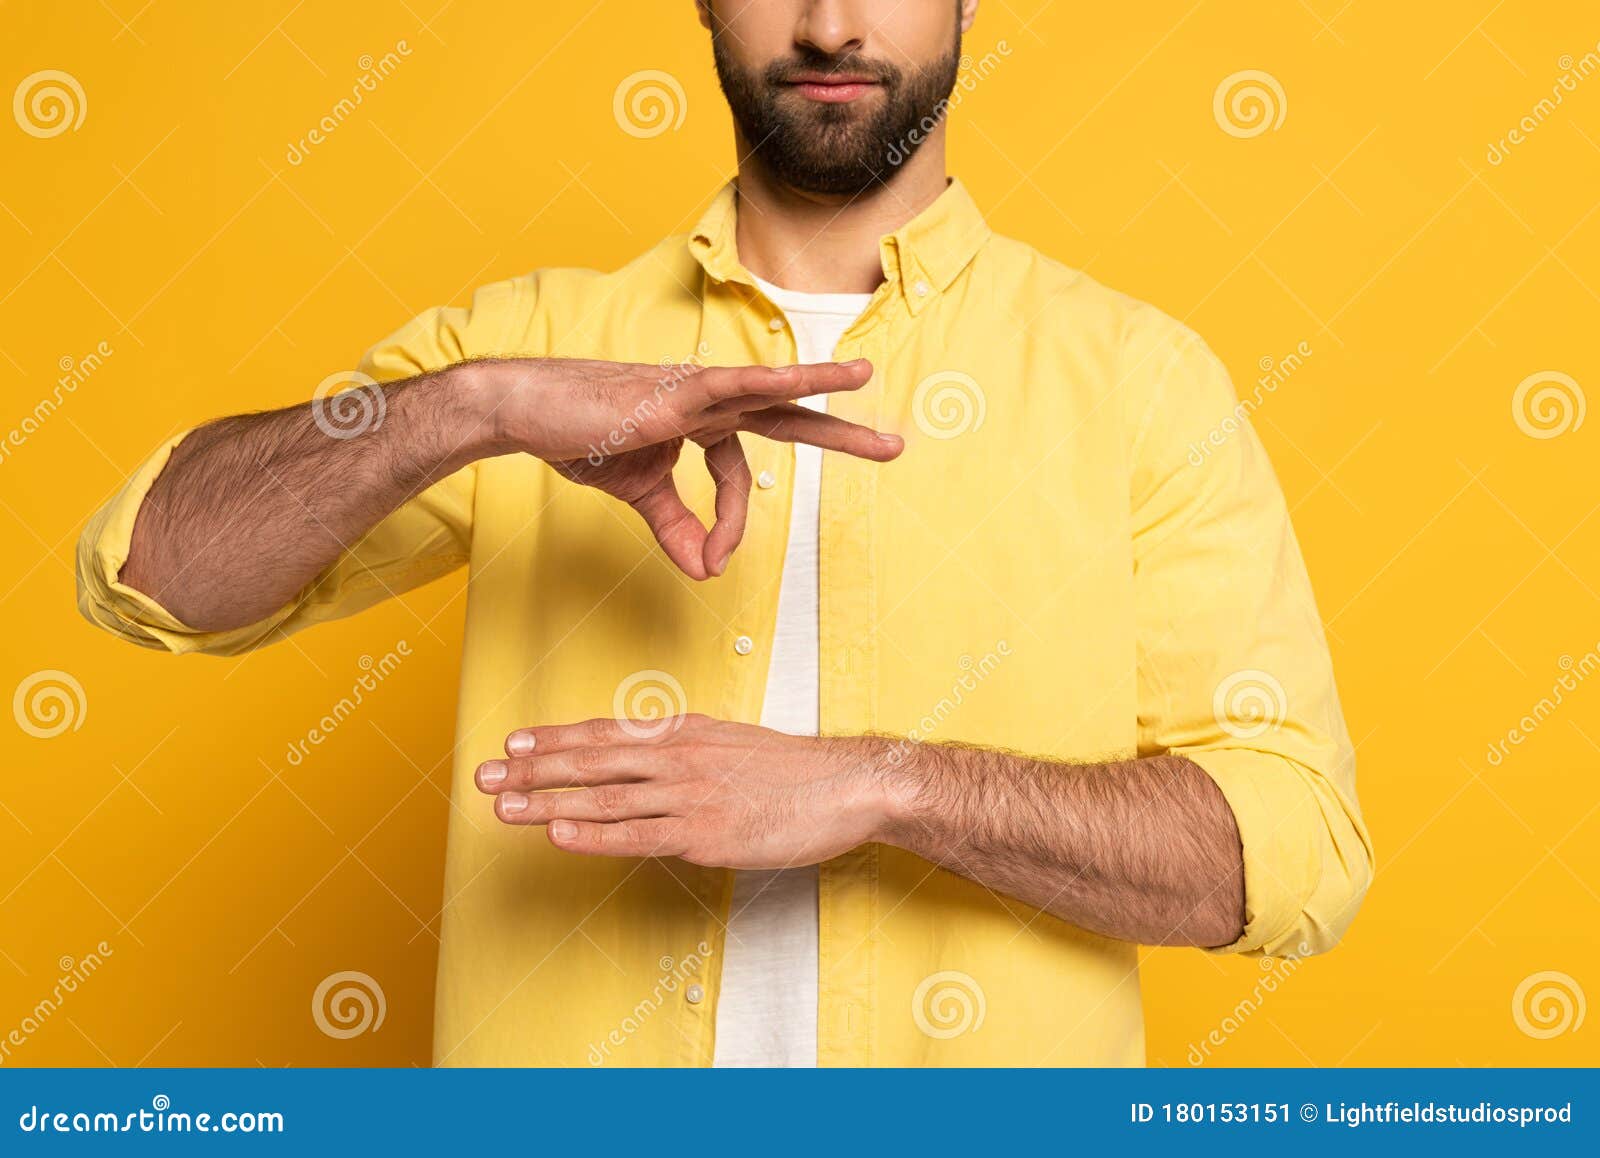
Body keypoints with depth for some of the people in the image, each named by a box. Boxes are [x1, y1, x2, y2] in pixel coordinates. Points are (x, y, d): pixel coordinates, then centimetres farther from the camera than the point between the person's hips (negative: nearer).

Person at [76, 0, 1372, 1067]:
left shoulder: (1138, 377, -5)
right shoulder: (535, 338, 0)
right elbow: (154, 573, -9)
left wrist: (880, 785, -23)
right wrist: (480, 404, -25)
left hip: (979, 1057, -1)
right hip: (562, 1070, 1)